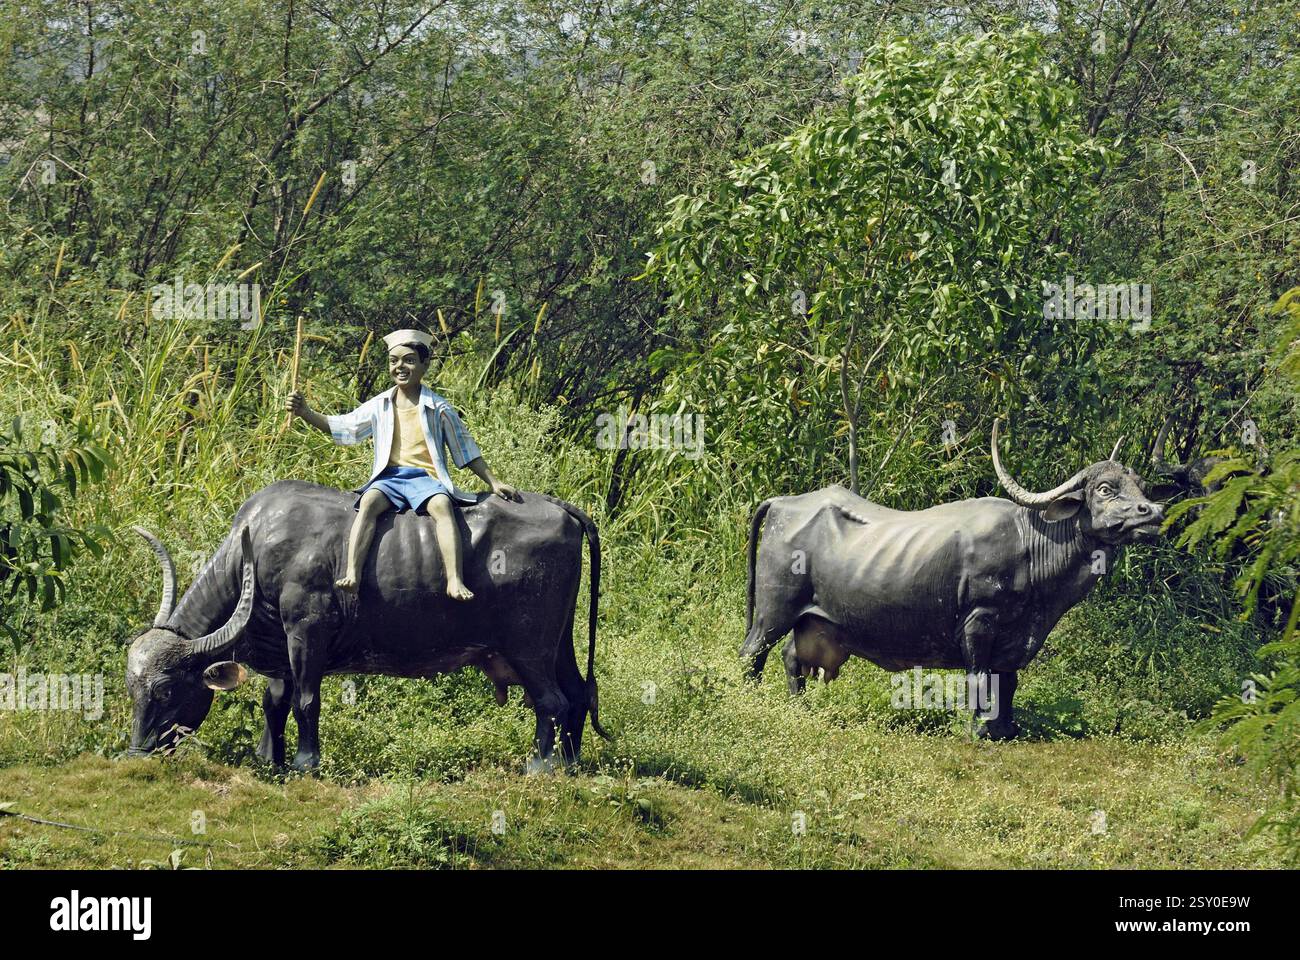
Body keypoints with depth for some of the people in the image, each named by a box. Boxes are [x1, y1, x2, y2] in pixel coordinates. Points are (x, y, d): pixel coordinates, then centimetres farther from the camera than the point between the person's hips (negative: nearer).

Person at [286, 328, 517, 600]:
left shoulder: (438, 408, 9)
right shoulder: (379, 406, 14)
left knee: (441, 506, -35)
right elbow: (341, 427, 16)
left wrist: (494, 482, 13)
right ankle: (352, 575, -46)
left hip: (426, 477, -2)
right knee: (368, 502, -32)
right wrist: (304, 412, 2)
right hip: (389, 477, 2)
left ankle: (455, 581, -47)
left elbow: (465, 449, 15)